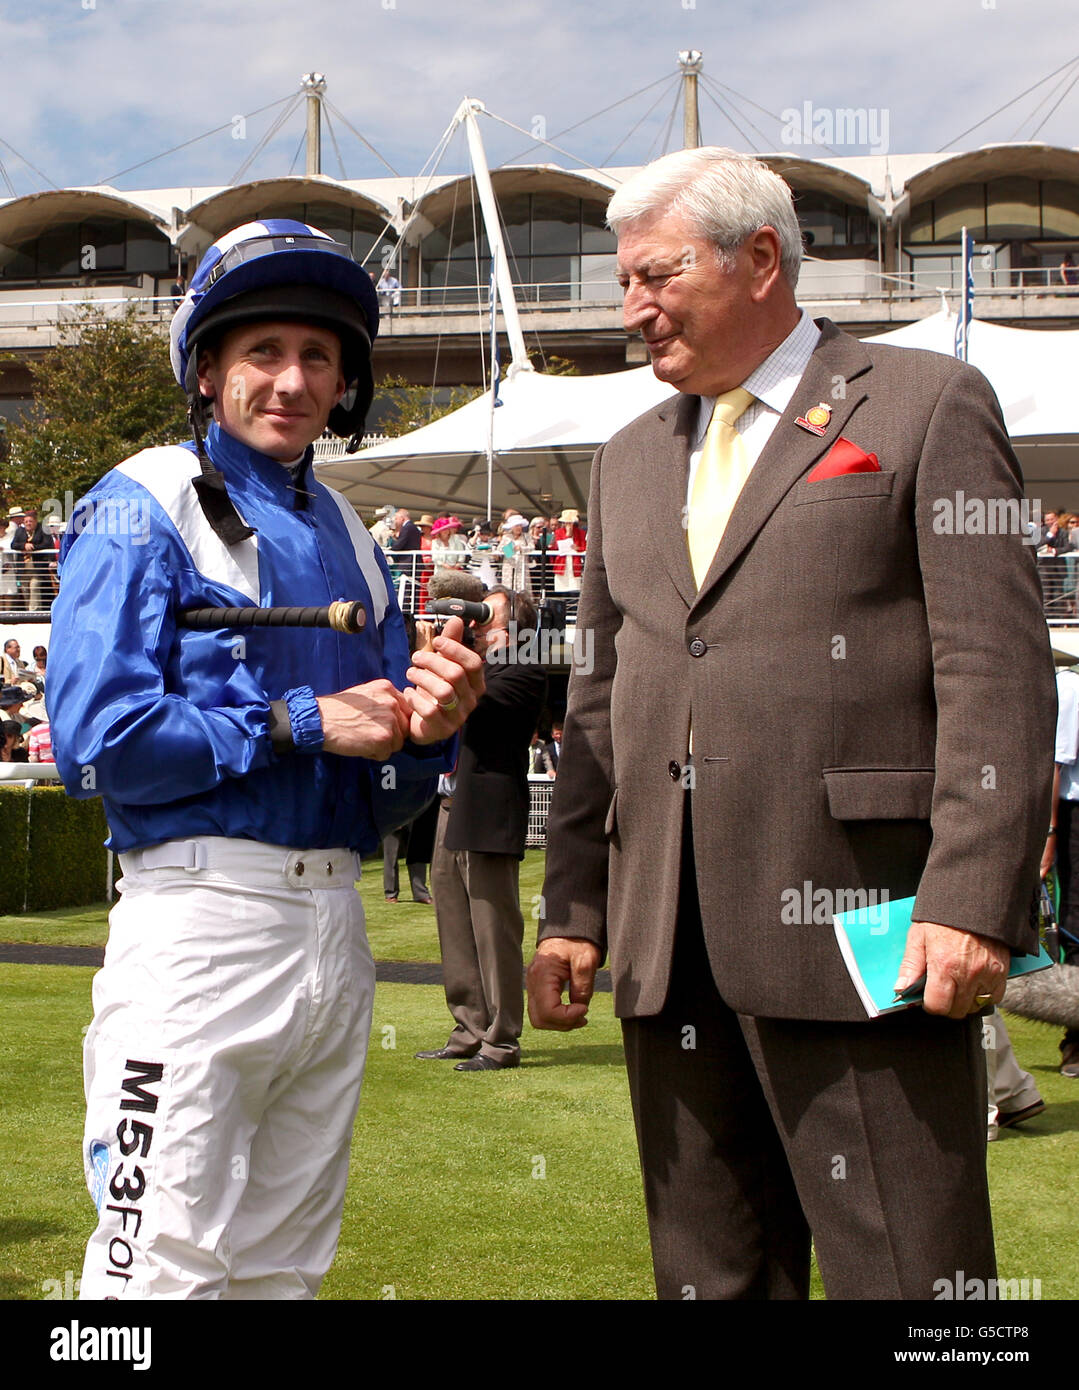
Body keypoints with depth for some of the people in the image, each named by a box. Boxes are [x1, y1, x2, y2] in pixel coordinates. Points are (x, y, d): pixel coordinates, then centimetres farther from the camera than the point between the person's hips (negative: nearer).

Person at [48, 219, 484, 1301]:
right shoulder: (144, 508, -4)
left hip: (333, 926, 7)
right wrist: (300, 723, -13)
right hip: (202, 921, -7)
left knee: (285, 1265, 15)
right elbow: (97, 742, -16)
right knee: (168, 1266, -5)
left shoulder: (343, 537, 16)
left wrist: (425, 728, -6)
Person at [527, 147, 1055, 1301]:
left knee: (905, 1269, -4)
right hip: (669, 948, 6)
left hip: (858, 934, -6)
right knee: (710, 1272, 12)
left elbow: (996, 675, -7)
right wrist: (573, 906, 12)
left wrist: (973, 900, -16)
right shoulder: (631, 459, 21)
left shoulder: (927, 405, 2)